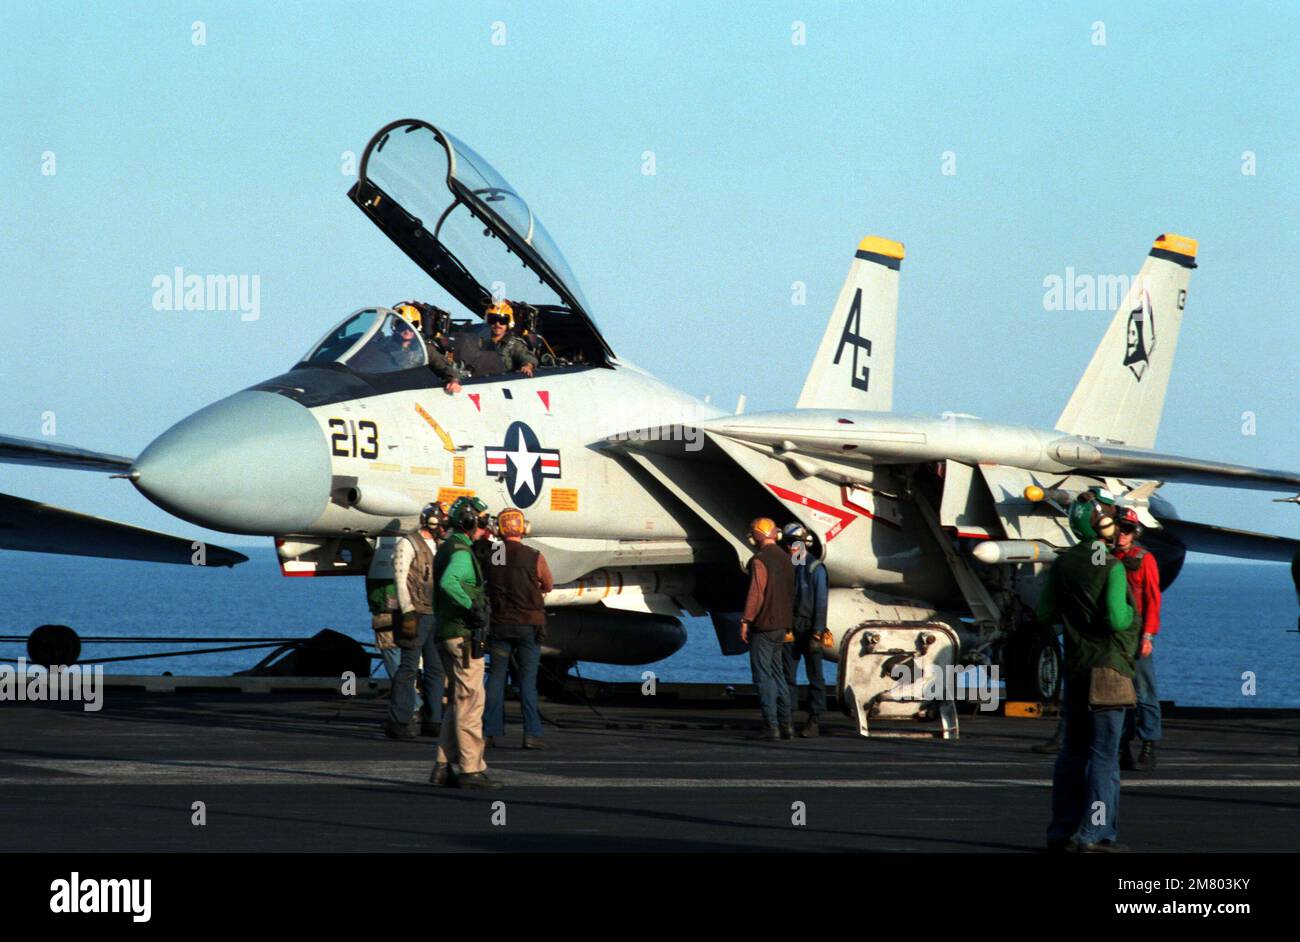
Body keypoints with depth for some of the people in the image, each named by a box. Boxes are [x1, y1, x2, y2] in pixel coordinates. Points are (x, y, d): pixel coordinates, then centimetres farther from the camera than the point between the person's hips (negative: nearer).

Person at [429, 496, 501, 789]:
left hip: (448, 634, 10)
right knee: (470, 702, -6)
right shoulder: (461, 552, -15)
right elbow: (448, 582, -35)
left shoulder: (447, 549, 16)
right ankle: (471, 770, -5)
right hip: (463, 636, -10)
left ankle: (444, 767, 13)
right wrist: (472, 607, -27)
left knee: (459, 702, 14)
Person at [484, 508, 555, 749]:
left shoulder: (490, 556, -6)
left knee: (496, 675, 11)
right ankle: (531, 734, -3)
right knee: (527, 679, 1)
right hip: (528, 624, -2)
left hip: (499, 623, 2)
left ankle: (490, 730, 11)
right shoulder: (534, 557, -10)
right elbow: (548, 586, 5)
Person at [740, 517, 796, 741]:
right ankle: (785, 724, 13)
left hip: (763, 626, -8)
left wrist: (745, 621, -13)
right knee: (777, 673, 14)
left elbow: (756, 593, -19)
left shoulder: (759, 560, -13)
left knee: (763, 676, -6)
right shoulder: (785, 559, 13)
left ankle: (771, 726, -10)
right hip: (782, 625, 8)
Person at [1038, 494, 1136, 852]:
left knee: (1073, 751, 14)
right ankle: (1095, 835, -5)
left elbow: (1046, 614, 7)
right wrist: (1129, 611, 0)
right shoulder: (1111, 567, -14)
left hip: (1075, 668, 6)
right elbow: (1116, 619, -20)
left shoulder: (1062, 565, 5)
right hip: (1108, 668, -6)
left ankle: (1062, 830, 17)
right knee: (1104, 753, -3)